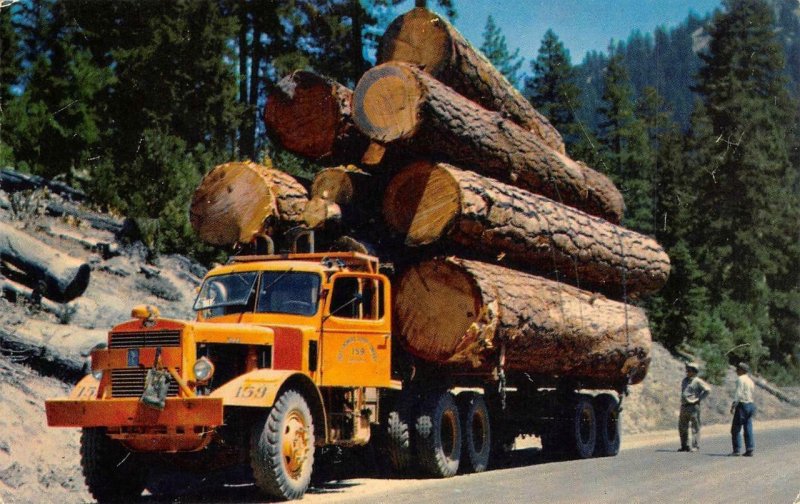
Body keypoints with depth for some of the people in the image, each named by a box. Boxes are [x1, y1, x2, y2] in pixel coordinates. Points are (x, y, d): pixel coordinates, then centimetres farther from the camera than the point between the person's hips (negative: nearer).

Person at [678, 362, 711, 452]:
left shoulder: (697, 381, -7)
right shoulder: (684, 380, 16)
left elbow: (708, 390, -14)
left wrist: (699, 398, -13)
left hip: (693, 407, -8)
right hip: (684, 407, 8)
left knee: (695, 428, -4)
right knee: (682, 427, 8)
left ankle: (695, 447, -2)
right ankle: (684, 446, 16)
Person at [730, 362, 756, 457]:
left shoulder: (740, 379, -9)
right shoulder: (750, 380, 18)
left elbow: (738, 393, -17)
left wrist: (733, 406, -19)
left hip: (742, 404, -9)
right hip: (751, 404, 9)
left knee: (736, 429, -4)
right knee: (748, 429, 7)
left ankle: (736, 450, -6)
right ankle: (749, 450, 5)